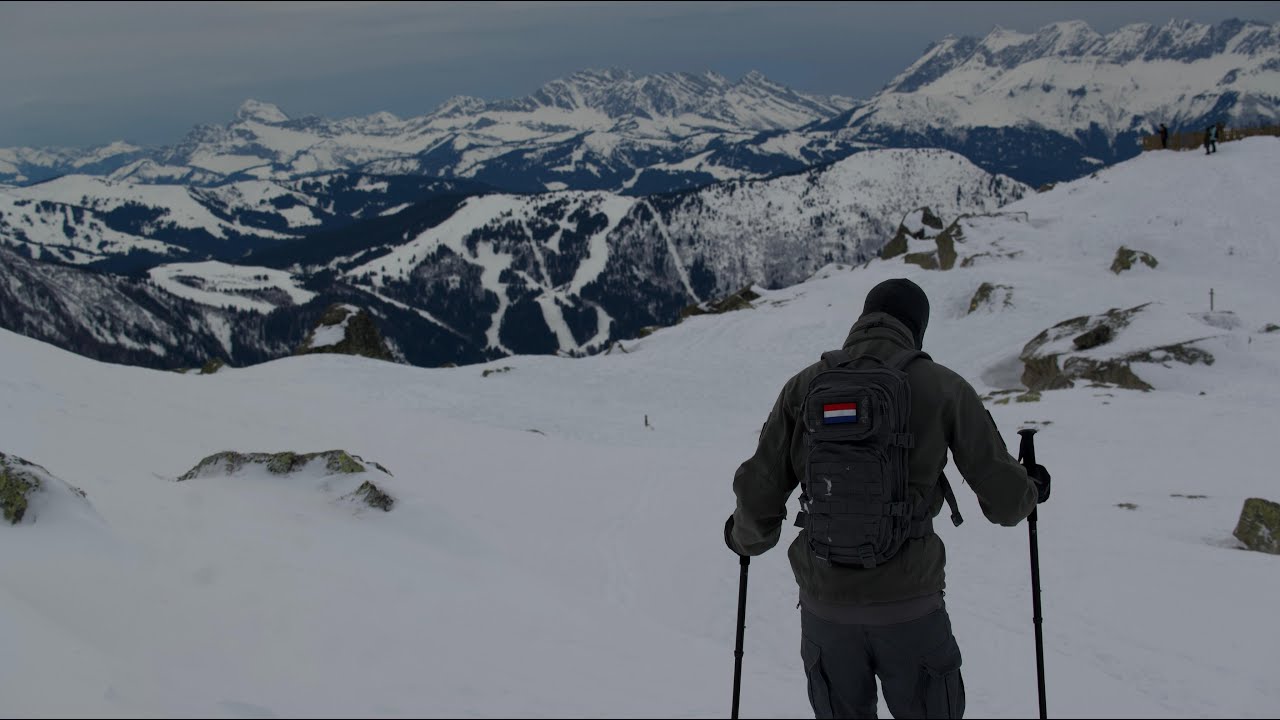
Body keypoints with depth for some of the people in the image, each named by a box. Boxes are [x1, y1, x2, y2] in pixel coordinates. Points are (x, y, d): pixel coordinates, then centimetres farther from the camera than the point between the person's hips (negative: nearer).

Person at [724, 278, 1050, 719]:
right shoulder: (942, 387, -4)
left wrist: (745, 536, 21)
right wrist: (1031, 491, 22)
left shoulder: (804, 386, 0)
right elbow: (1003, 496, -1)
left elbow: (760, 495, 0)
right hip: (908, 601, -2)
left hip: (825, 601, 2)